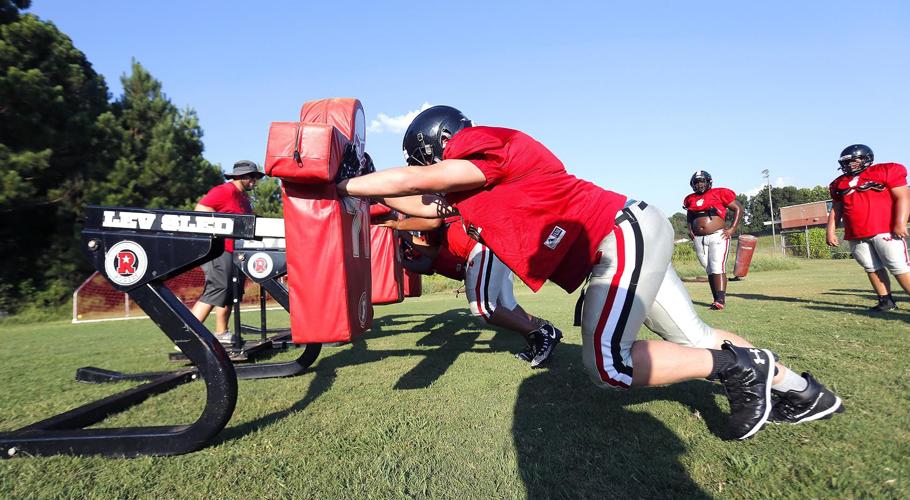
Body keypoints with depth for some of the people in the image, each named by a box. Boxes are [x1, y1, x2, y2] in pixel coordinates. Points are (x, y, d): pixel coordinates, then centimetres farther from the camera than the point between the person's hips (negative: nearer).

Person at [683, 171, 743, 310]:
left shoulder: (719, 194, 0)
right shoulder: (691, 199, 13)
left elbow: (738, 208, 3)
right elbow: (689, 217, 30)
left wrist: (733, 228, -4)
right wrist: (690, 230, 14)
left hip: (718, 236, -5)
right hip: (699, 239, 5)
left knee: (717, 267, -14)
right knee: (709, 270, 8)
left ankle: (720, 300, -15)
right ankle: (717, 298, 13)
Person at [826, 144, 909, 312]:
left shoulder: (886, 171, 0)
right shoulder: (839, 184, 14)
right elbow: (836, 209, 18)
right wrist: (831, 231, 10)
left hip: (885, 230, -5)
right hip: (856, 235, 5)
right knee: (872, 269, 8)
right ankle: (886, 301, 16)